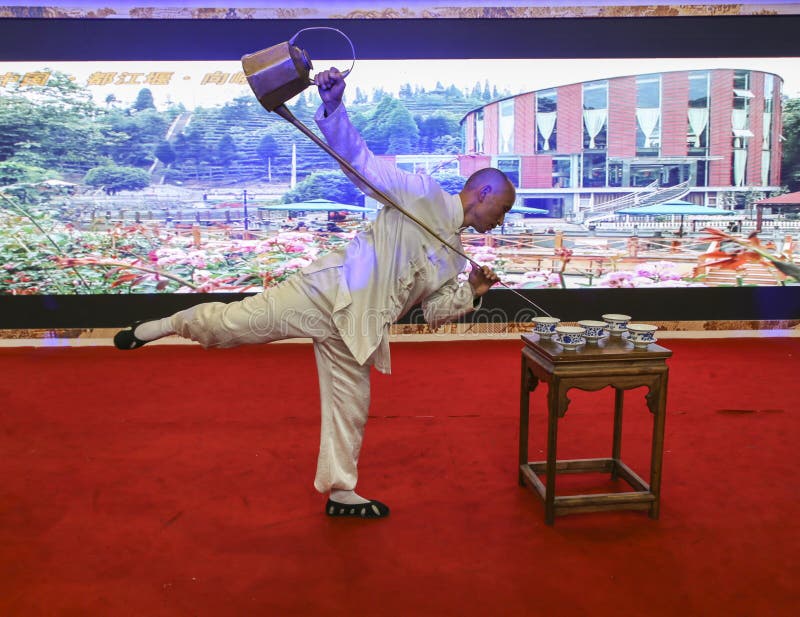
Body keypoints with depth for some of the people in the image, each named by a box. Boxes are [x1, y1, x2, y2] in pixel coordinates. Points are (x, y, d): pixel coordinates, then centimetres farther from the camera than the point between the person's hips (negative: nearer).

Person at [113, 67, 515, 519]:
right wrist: (333, 106, -23)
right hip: (329, 291, -7)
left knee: (351, 407, 11)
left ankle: (339, 491, 27)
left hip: (358, 329, 7)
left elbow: (435, 312, 20)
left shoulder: (456, 259, 19)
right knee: (236, 322, -11)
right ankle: (166, 325, 16)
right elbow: (356, 156, -8)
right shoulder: (424, 194, -2)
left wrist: (472, 293, 4)